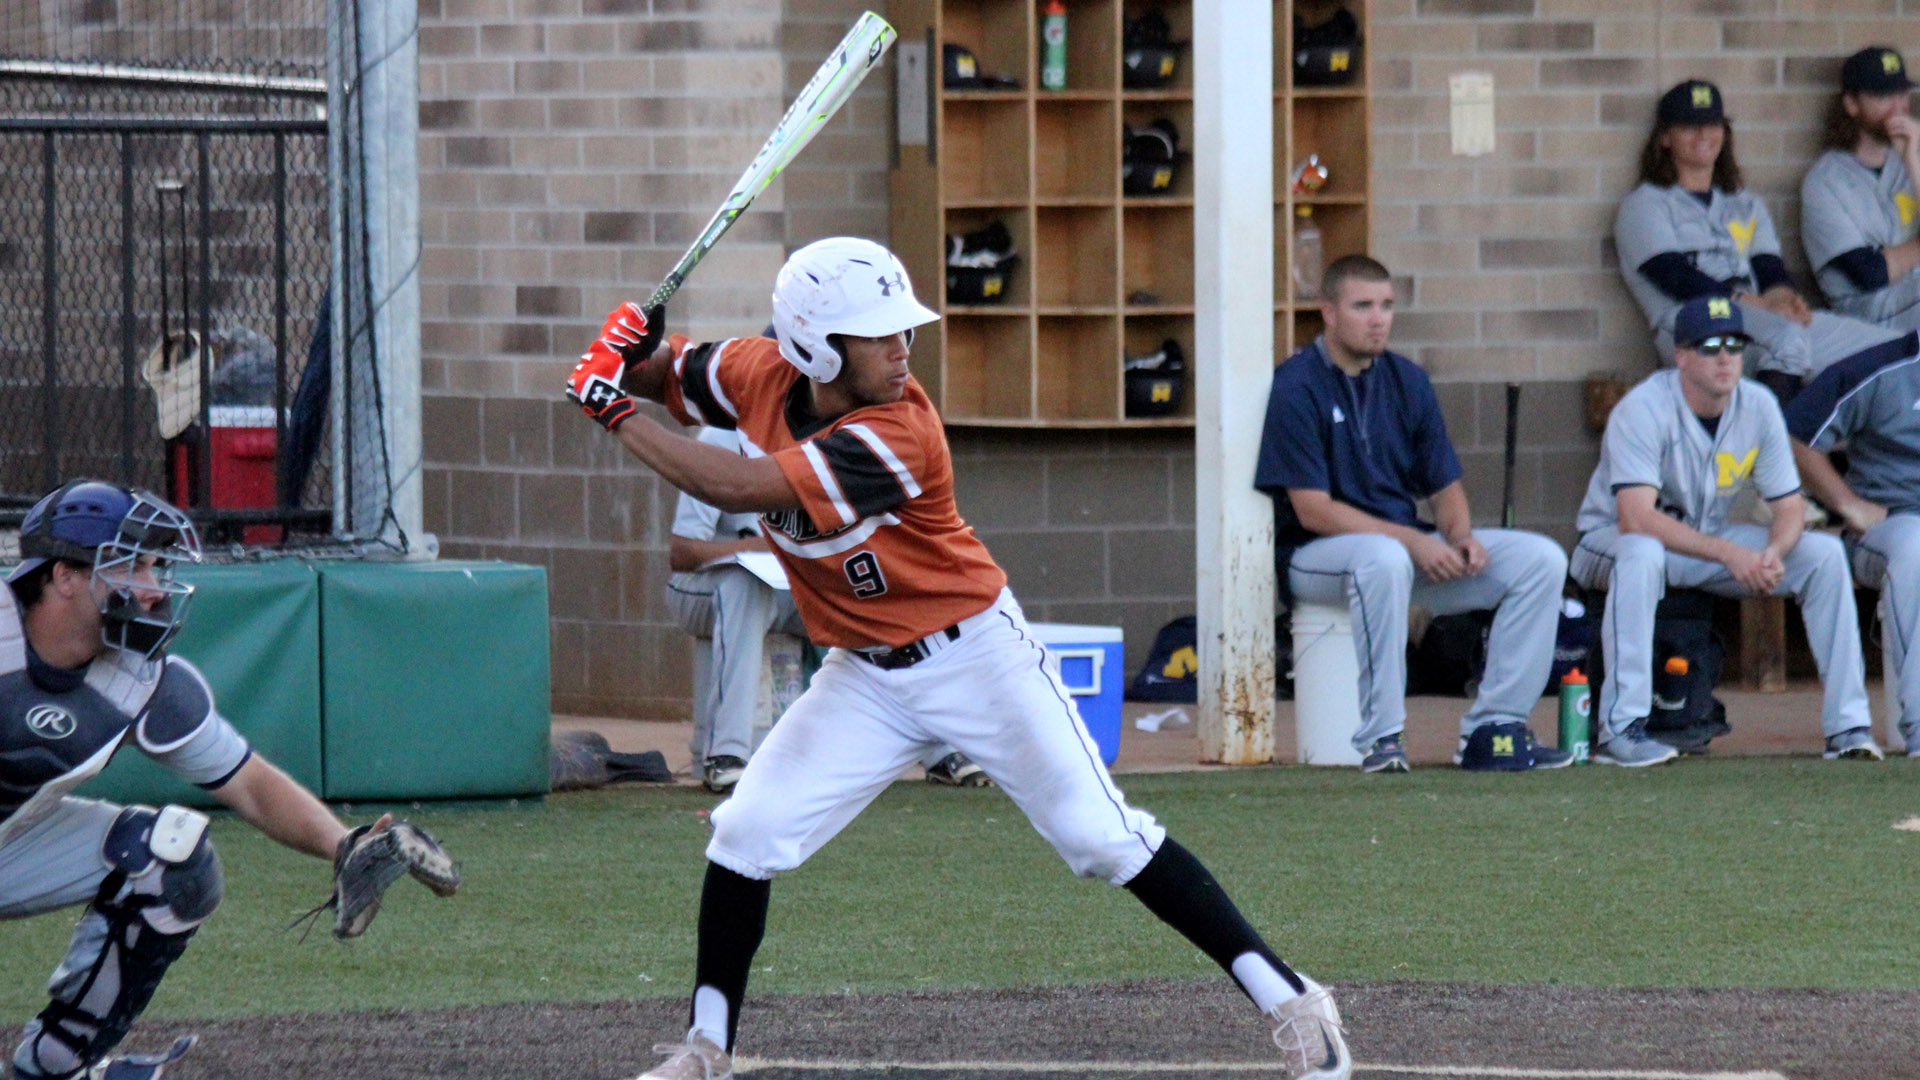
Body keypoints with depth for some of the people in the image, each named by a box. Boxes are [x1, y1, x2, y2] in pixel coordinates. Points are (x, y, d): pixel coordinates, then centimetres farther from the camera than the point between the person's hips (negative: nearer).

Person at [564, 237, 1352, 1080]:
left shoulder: (898, 436, -30)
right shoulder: (761, 377, -10)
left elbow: (736, 487, -36)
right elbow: (665, 375, 8)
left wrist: (614, 412, -29)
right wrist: (629, 353, -16)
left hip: (974, 657, -6)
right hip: (865, 678, 6)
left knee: (1102, 838, -8)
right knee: (746, 835, -4)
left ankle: (1286, 1001, -4)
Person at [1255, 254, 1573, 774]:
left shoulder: (1407, 381, 10)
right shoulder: (1295, 388, -11)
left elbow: (1446, 486, 12)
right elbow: (1313, 511, -17)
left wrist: (1459, 534, -11)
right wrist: (1412, 541, -24)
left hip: (1412, 544, 7)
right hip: (1317, 555, -7)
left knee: (1541, 559, -9)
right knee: (1384, 558, -41)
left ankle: (1492, 729, -10)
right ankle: (1381, 739, -34)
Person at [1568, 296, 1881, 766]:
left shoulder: (1758, 406, -6)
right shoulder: (1643, 410, -24)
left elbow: (1790, 506, -3)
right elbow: (1636, 520, -35)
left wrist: (1774, 552, -27)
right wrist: (1728, 553, -42)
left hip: (1707, 541, 6)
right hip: (1610, 543, -6)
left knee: (1824, 553, -11)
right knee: (1641, 554, -41)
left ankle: (1847, 726, -10)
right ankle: (1620, 730, -40)